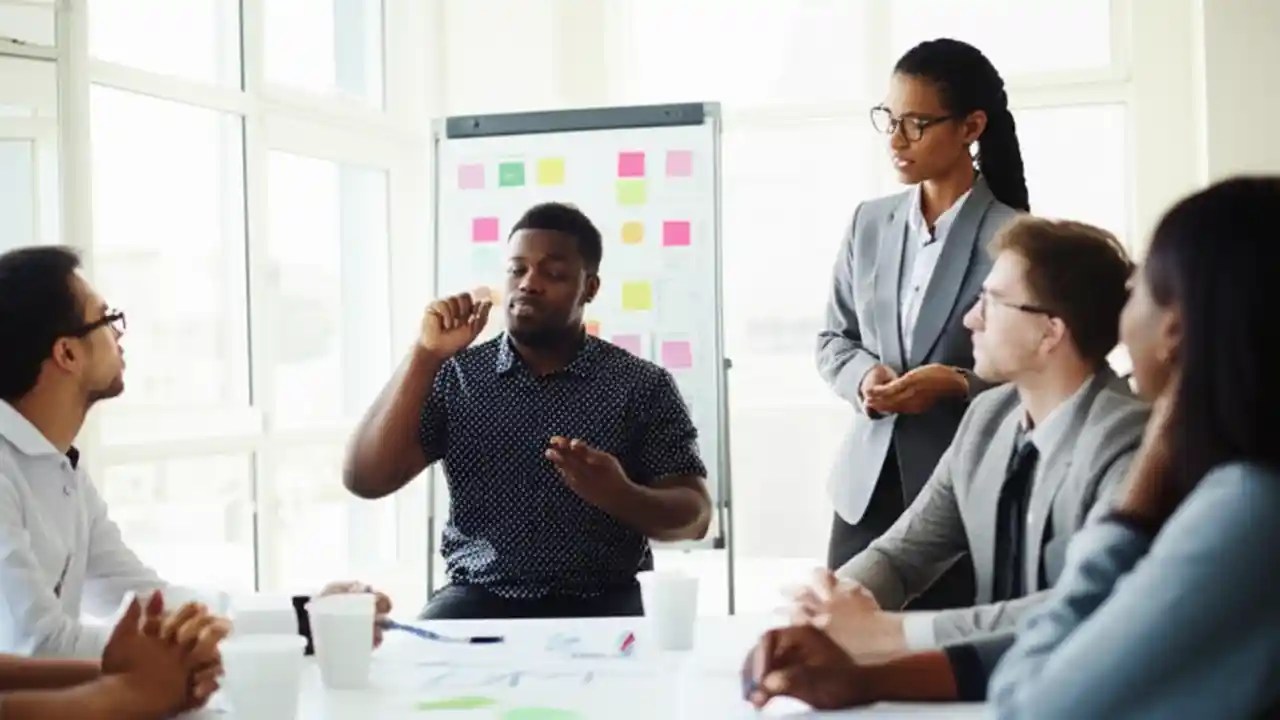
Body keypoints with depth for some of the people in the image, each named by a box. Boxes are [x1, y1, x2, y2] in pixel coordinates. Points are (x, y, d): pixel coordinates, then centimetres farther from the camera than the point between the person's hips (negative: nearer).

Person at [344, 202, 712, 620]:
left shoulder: (642, 385, 3)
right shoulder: (455, 377, 6)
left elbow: (695, 515, 0)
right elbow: (366, 480, -4)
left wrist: (619, 496, -22)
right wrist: (426, 356, -11)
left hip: (601, 602, -1)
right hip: (482, 597, 1)